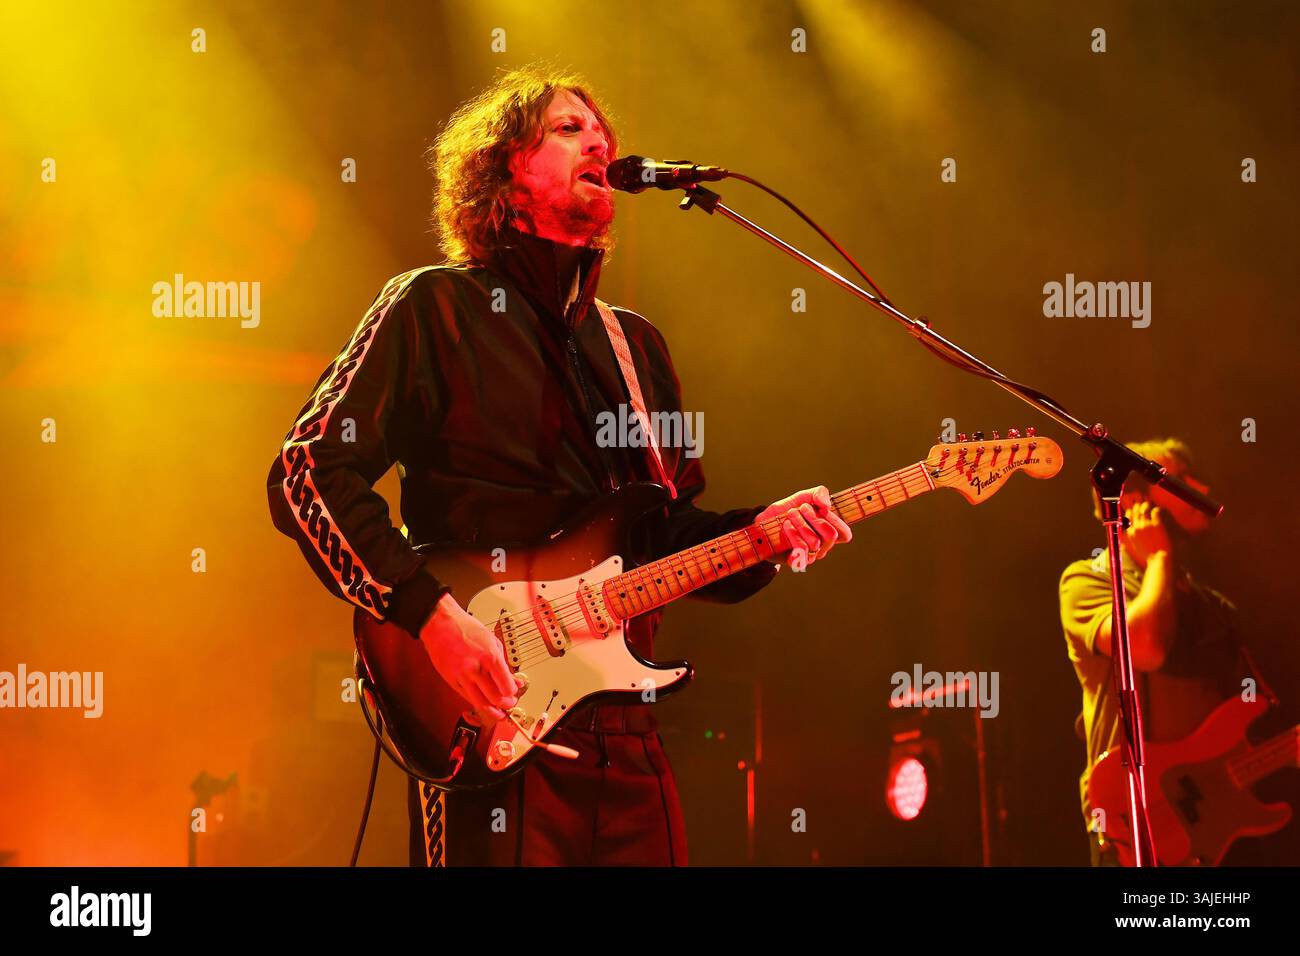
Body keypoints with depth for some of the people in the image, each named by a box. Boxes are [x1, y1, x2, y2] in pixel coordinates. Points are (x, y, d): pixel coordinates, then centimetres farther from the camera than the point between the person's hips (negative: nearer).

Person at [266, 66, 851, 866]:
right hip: (491, 729, -6)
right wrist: (429, 613, -17)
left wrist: (757, 532, 0)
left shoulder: (637, 344, 20)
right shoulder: (434, 307, 0)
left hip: (626, 734, 6)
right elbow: (307, 474, -8)